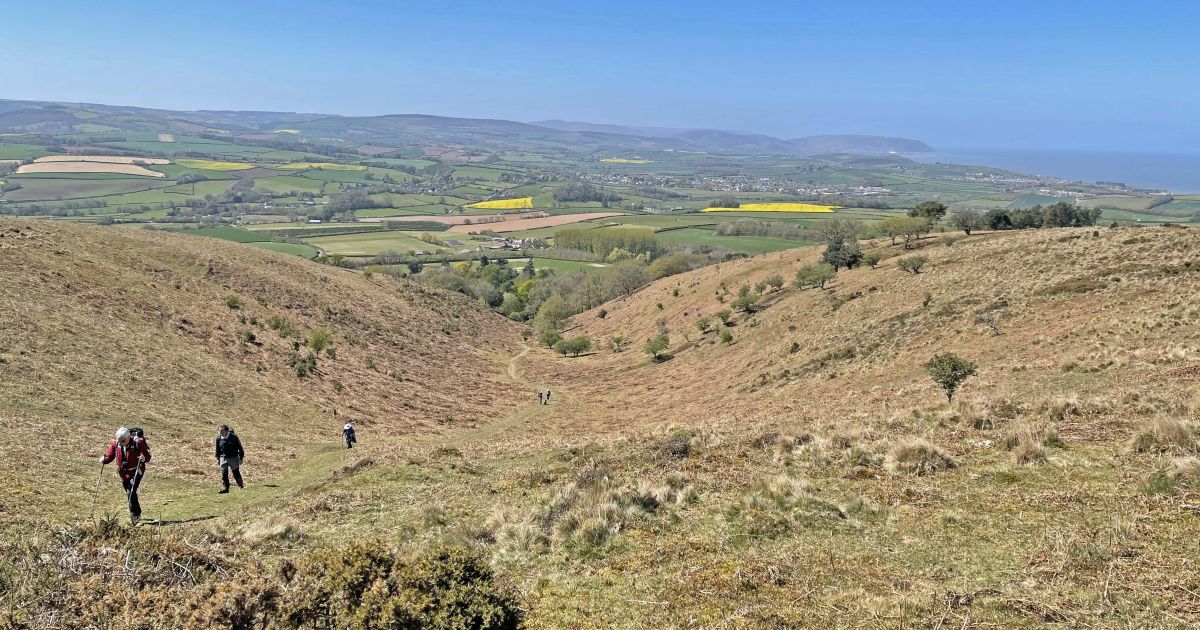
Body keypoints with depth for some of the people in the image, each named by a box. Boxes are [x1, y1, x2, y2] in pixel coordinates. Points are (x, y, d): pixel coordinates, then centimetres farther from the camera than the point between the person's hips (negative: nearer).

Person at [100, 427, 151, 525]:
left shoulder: (138, 443, -17)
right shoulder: (115, 444, -5)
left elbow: (147, 456, -12)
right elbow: (110, 455, 5)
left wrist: (144, 458, -34)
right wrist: (104, 459, -16)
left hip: (136, 471, -6)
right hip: (124, 473, 6)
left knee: (131, 493, -19)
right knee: (129, 494, 17)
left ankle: (134, 515, -10)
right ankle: (138, 514, 35)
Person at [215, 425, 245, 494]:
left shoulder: (233, 437, -15)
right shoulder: (219, 438, -4)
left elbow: (240, 447, -7)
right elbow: (218, 449, 12)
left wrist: (241, 458, -5)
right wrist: (218, 458, 13)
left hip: (233, 458, -3)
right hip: (223, 458, 3)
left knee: (236, 473, 6)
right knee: (224, 474, -2)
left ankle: (241, 485, 24)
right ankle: (225, 488, 5)